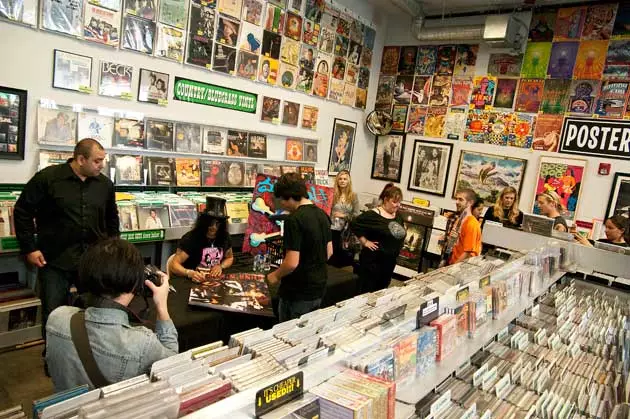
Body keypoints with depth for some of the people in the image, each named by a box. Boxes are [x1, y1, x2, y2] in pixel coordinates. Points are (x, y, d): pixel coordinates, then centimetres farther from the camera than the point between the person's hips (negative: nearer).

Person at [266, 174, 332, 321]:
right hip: (319, 288, 8)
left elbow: (292, 263, -24)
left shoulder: (294, 219, -22)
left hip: (298, 293, -8)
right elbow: (329, 252, 12)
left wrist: (276, 276, -7)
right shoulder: (322, 214, 3)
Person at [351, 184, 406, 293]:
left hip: (390, 262, 7)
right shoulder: (373, 215, -16)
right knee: (366, 292, 1)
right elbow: (354, 224, -20)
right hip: (373, 261, -7)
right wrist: (365, 242, -18)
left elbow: (401, 235, 24)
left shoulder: (398, 216, 8)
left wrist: (398, 247, 9)